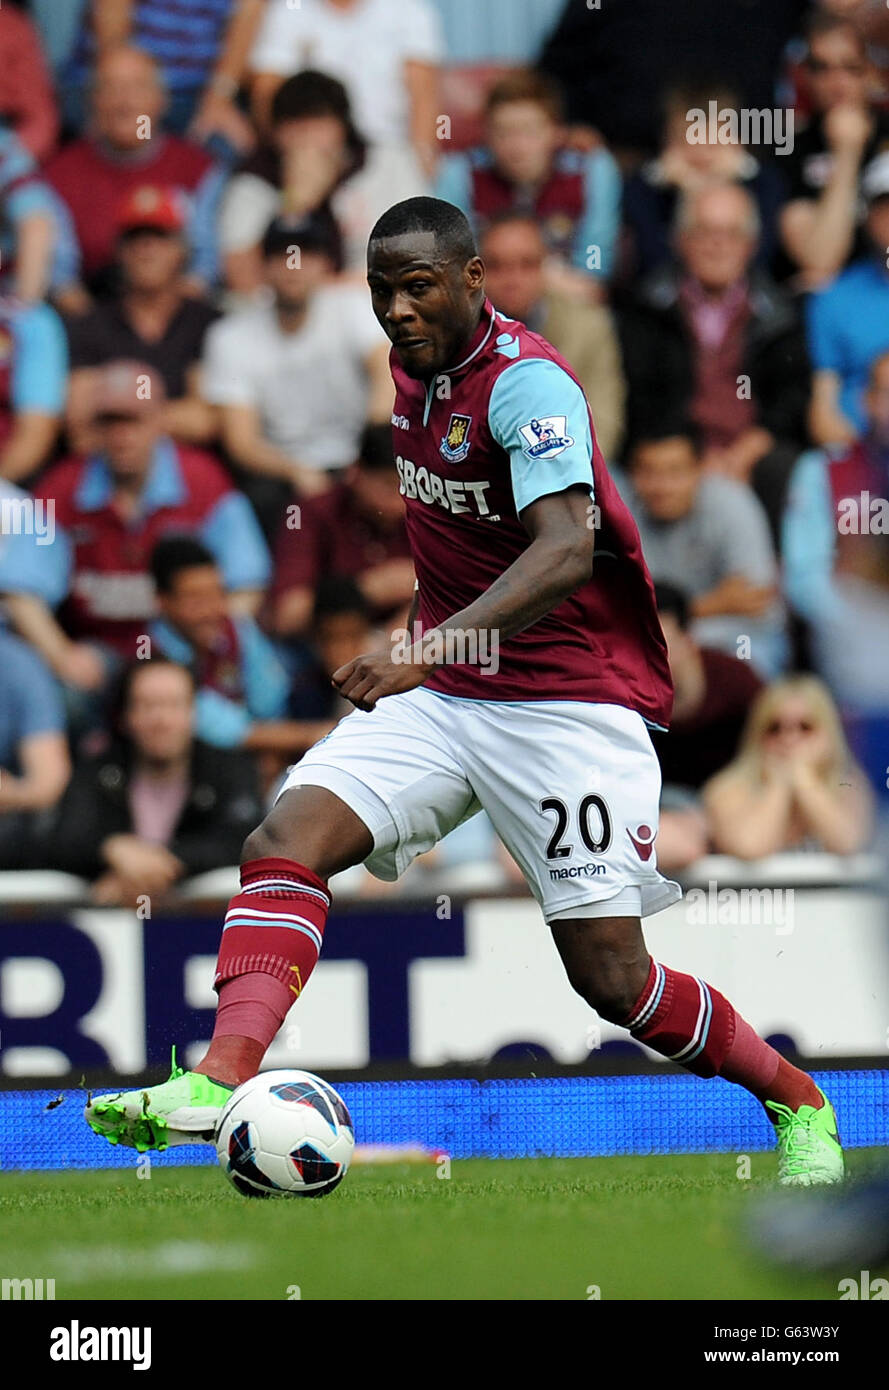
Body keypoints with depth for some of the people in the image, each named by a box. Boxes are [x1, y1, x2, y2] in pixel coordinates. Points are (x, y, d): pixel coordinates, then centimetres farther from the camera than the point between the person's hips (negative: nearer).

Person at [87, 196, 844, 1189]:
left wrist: (432, 648, -45)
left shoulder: (527, 382, -18)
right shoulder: (414, 368, 7)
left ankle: (797, 1105, 16)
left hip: (567, 705, -7)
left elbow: (565, 552, -33)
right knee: (286, 839, -18)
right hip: (437, 696, 7)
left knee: (610, 978, -7)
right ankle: (220, 1080, -32)